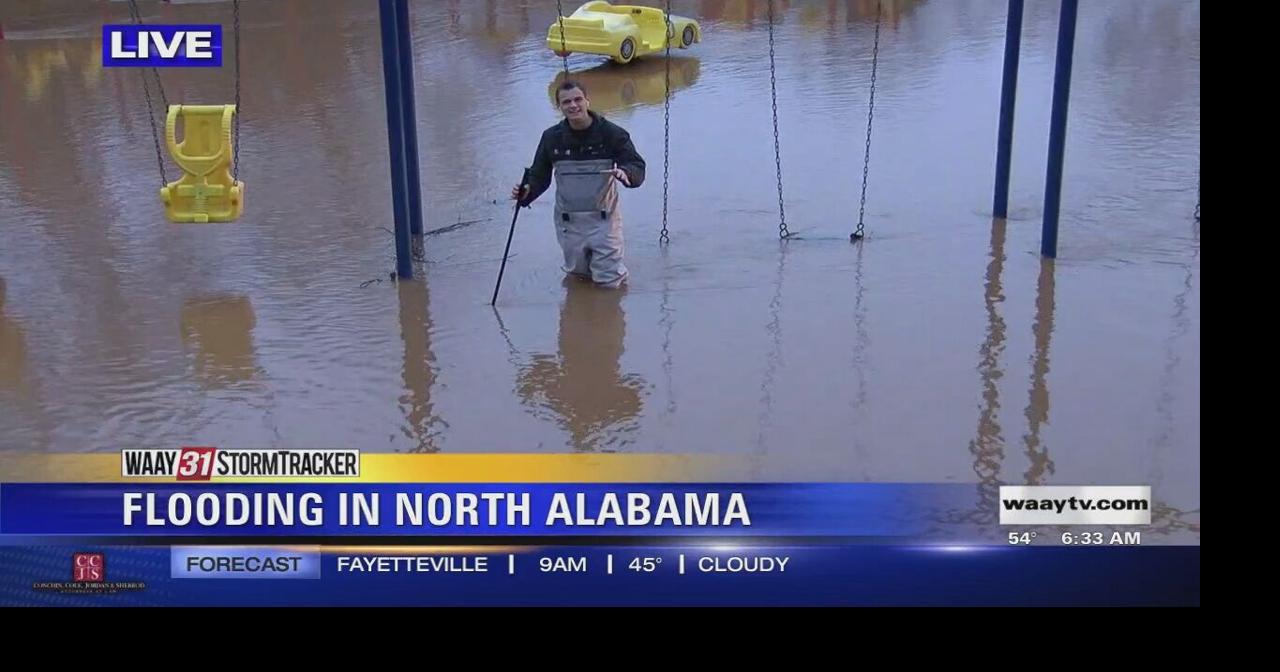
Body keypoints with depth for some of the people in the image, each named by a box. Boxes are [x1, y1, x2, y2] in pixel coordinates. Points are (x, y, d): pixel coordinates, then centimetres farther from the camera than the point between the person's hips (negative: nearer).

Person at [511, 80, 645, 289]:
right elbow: (539, 176, 6)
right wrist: (527, 193, -16)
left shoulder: (611, 133, -9)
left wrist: (624, 172, -37)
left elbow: (638, 168, -12)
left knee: (609, 281, -1)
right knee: (578, 272, 13)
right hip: (569, 222, 2)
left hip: (603, 219, -2)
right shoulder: (552, 137, -2)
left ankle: (608, 264, 32)